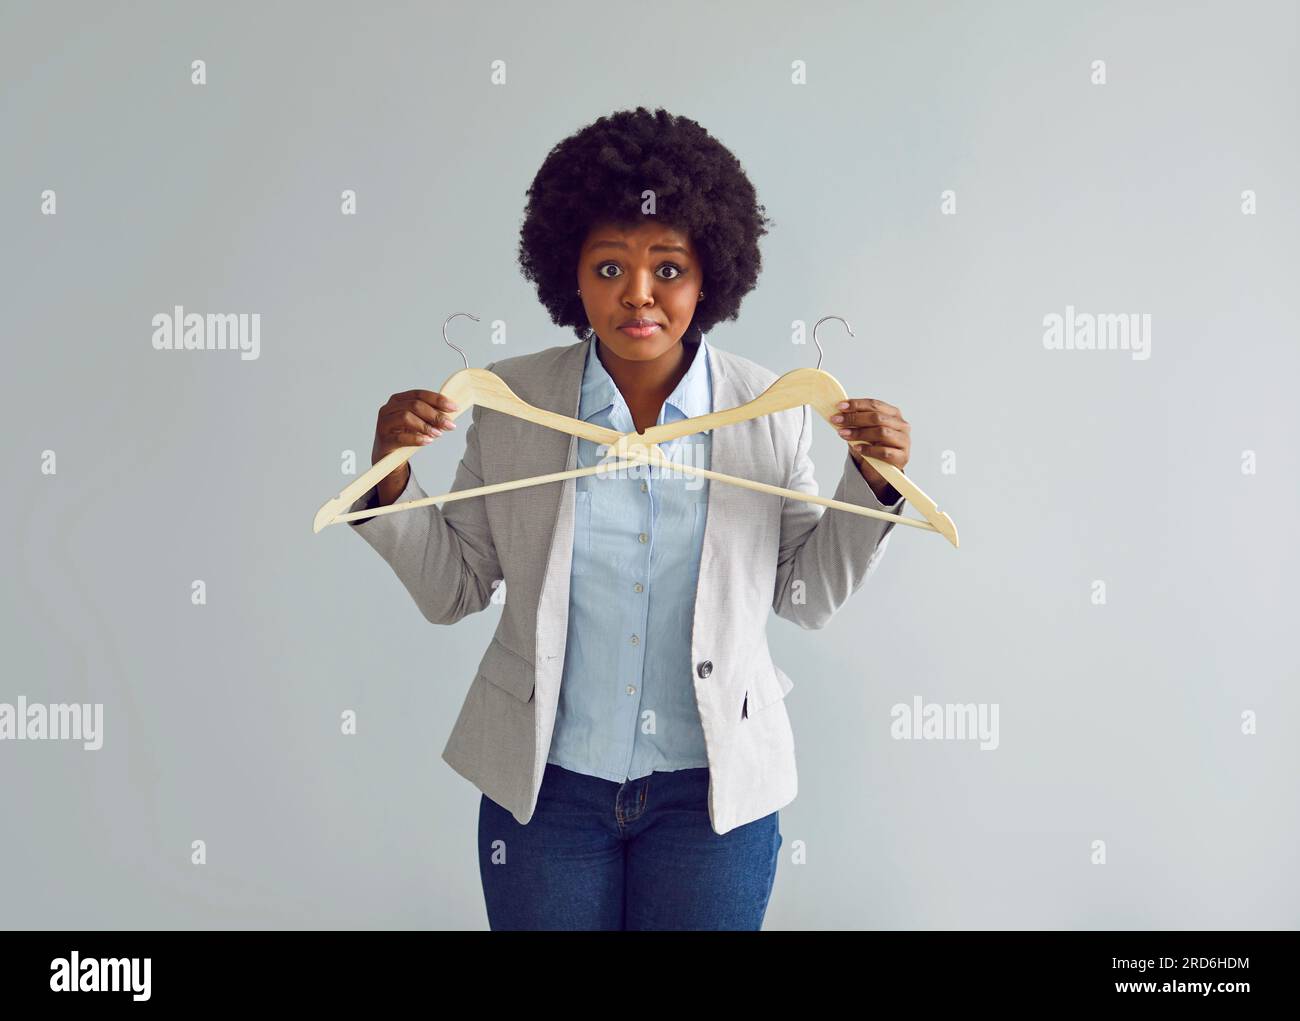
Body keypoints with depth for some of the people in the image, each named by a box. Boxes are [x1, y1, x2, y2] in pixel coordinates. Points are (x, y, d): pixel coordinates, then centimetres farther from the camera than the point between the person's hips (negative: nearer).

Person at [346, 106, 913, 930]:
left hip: (712, 791, 0)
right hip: (544, 786, 0)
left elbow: (808, 594, 3)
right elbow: (453, 591, 0)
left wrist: (875, 488, -10)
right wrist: (393, 483, -13)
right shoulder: (509, 404, -5)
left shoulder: (771, 411, -6)